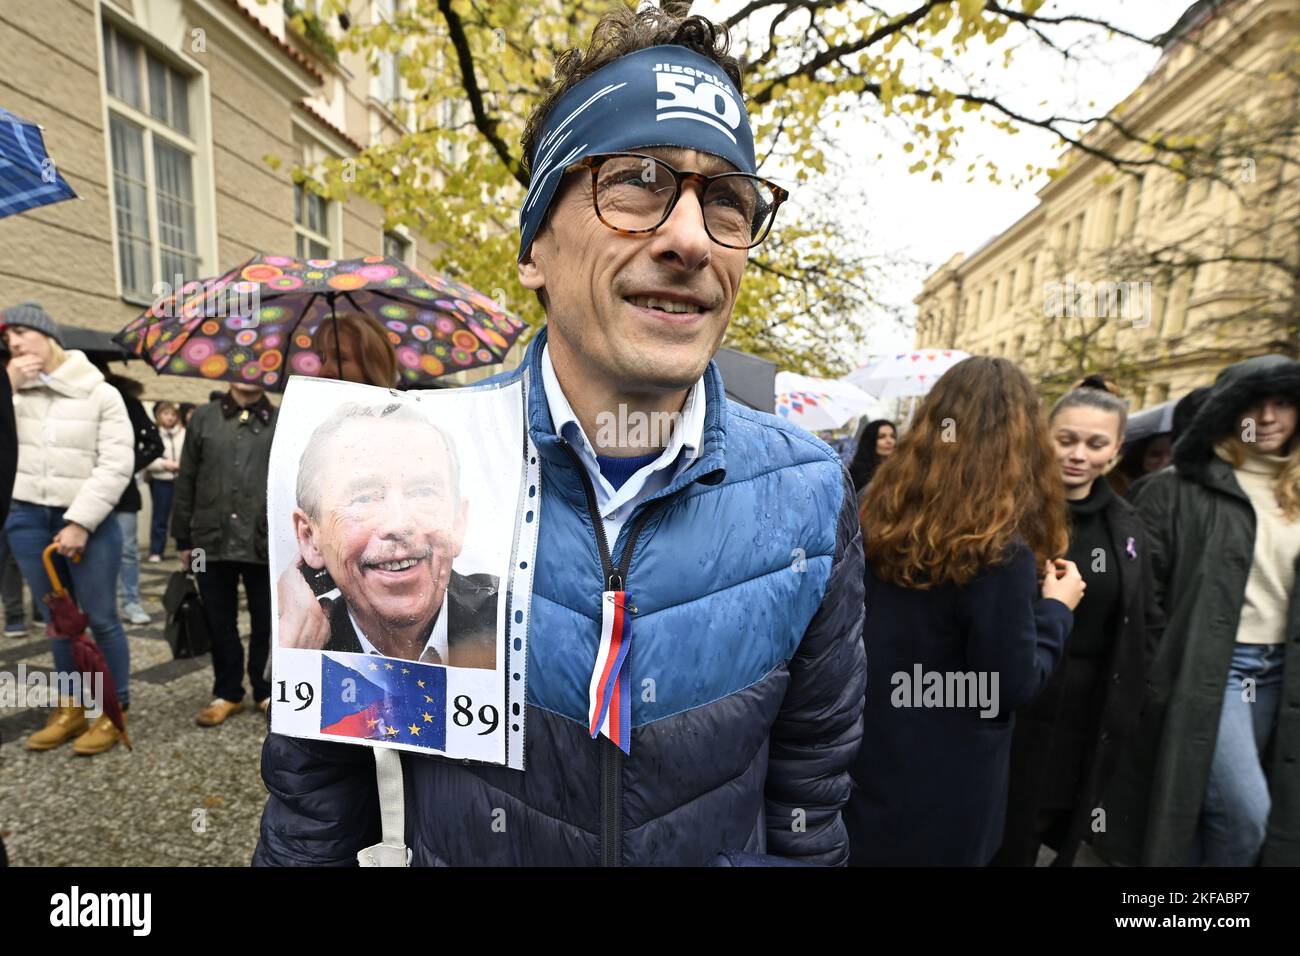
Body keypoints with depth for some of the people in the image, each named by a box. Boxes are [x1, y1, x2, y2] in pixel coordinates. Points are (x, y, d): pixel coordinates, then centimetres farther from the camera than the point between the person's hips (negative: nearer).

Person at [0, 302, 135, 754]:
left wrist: (80, 522, -15)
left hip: (87, 521, -4)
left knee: (100, 618, 0)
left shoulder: (100, 393, -4)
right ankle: (71, 708, 27)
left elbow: (116, 465, -10)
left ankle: (114, 713, 13)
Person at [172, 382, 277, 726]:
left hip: (268, 543, -2)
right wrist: (183, 539, 7)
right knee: (219, 622, 13)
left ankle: (268, 690, 27)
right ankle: (227, 692, 30)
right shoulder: (203, 418, 9)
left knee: (267, 622, 9)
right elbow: (186, 481, 9)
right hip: (212, 540, 2)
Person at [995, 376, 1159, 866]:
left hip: (1089, 719, 5)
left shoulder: (1126, 524, 5)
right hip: (1010, 708, -4)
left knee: (1058, 832, 19)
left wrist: (1131, 705, 8)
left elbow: (1144, 625, 11)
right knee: (1002, 838, 8)